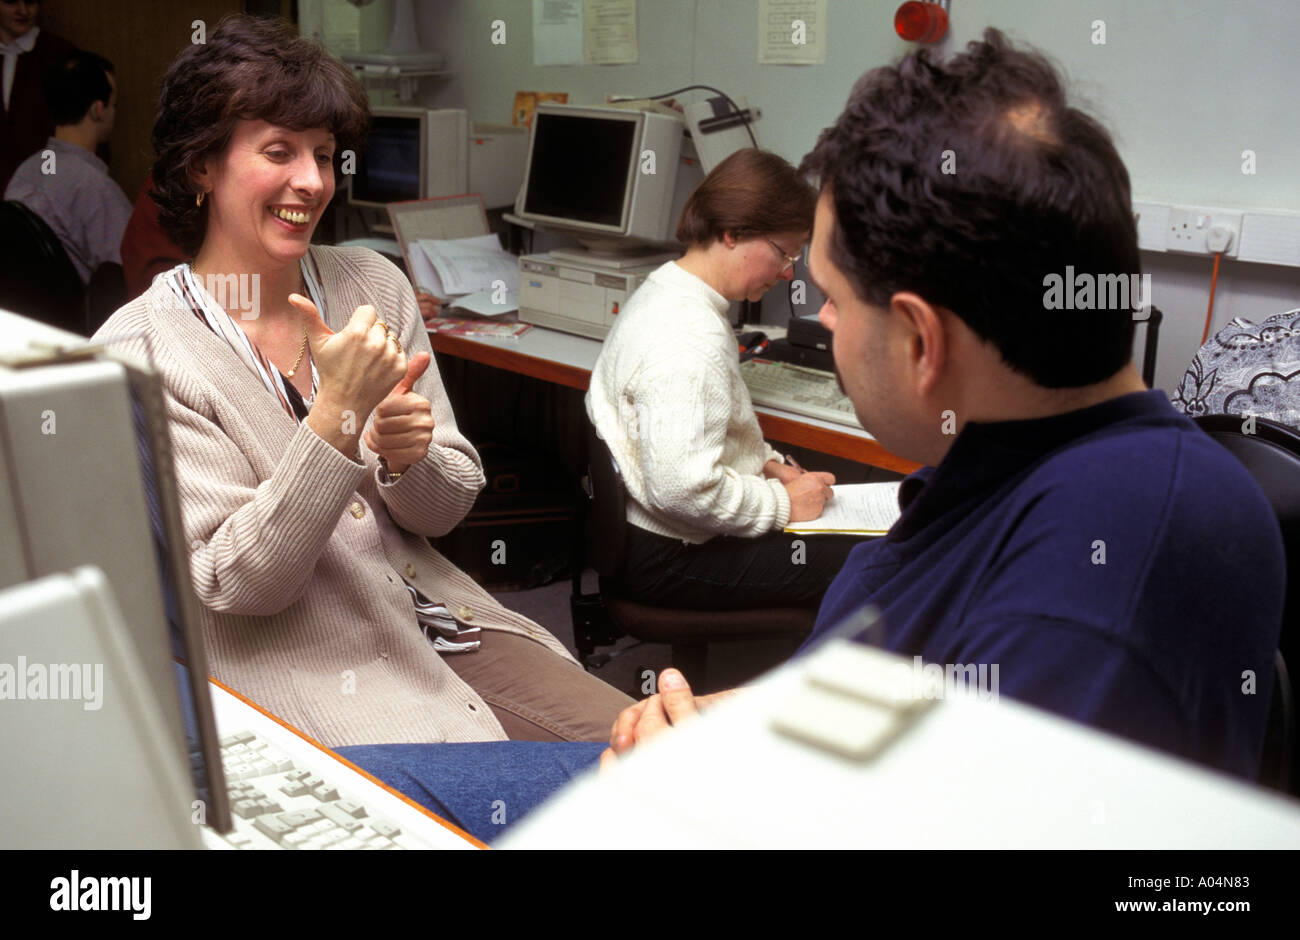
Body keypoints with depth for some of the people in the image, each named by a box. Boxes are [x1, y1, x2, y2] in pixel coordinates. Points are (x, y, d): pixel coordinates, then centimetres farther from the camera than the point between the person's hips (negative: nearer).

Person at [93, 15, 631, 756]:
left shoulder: (374, 285, 4)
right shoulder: (139, 353, -10)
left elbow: (446, 508, 8)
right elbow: (241, 583, -15)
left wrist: (406, 460, -16)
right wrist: (339, 413, -26)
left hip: (436, 619, 5)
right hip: (295, 673, -5)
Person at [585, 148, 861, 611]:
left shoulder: (665, 288, 7)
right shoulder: (691, 339, -27)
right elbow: (683, 488, -31)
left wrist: (765, 463, 8)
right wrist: (782, 504, -16)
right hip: (668, 557, -11)